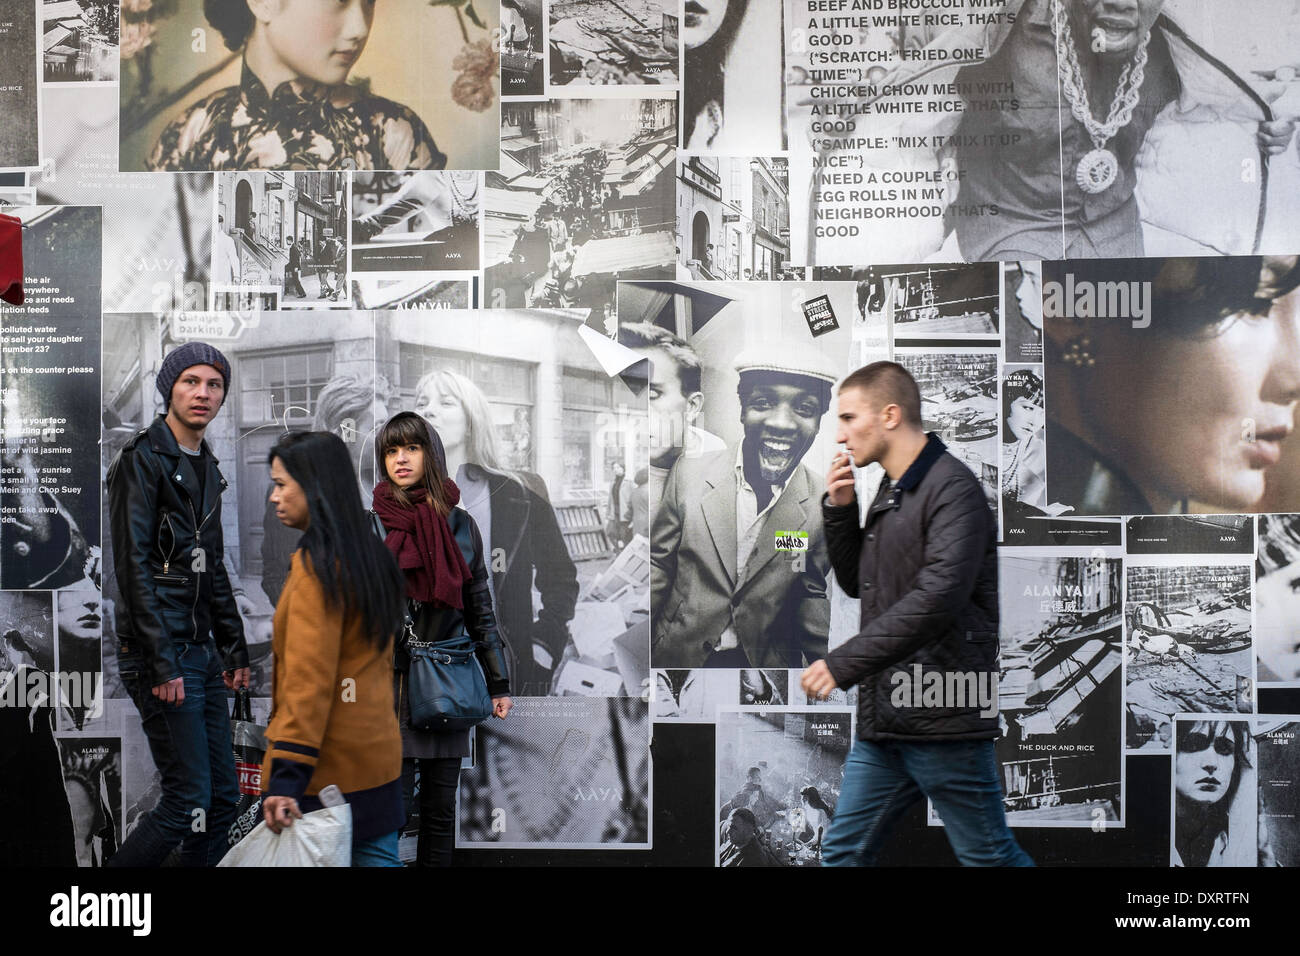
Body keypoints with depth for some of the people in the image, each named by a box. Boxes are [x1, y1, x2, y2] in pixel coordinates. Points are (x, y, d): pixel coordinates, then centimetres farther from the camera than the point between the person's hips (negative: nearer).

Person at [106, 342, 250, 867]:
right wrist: (162, 663, -20)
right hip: (163, 653, -8)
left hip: (203, 650, 8)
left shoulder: (207, 467, 16)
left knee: (223, 796, 9)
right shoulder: (142, 458, -9)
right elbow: (133, 565, -16)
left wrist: (233, 646, 18)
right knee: (190, 802, -7)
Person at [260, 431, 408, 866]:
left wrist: (286, 777, -21)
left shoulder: (316, 568, -15)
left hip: (328, 765, -8)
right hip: (378, 754, 8)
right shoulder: (370, 556, 11)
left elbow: (309, 681, -20)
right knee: (377, 857, 11)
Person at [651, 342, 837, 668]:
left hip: (765, 664, 0)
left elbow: (812, 593, -3)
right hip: (680, 655, 0)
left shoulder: (822, 507, -13)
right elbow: (658, 562, -4)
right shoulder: (689, 473, -13)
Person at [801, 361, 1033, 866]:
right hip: (884, 717, 8)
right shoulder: (889, 492, 15)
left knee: (988, 857, 4)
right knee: (844, 852, 11)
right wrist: (839, 510, 7)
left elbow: (938, 598, -25)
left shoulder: (952, 487, -13)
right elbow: (857, 584, 23)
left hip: (943, 718, -8)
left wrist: (843, 663, -24)